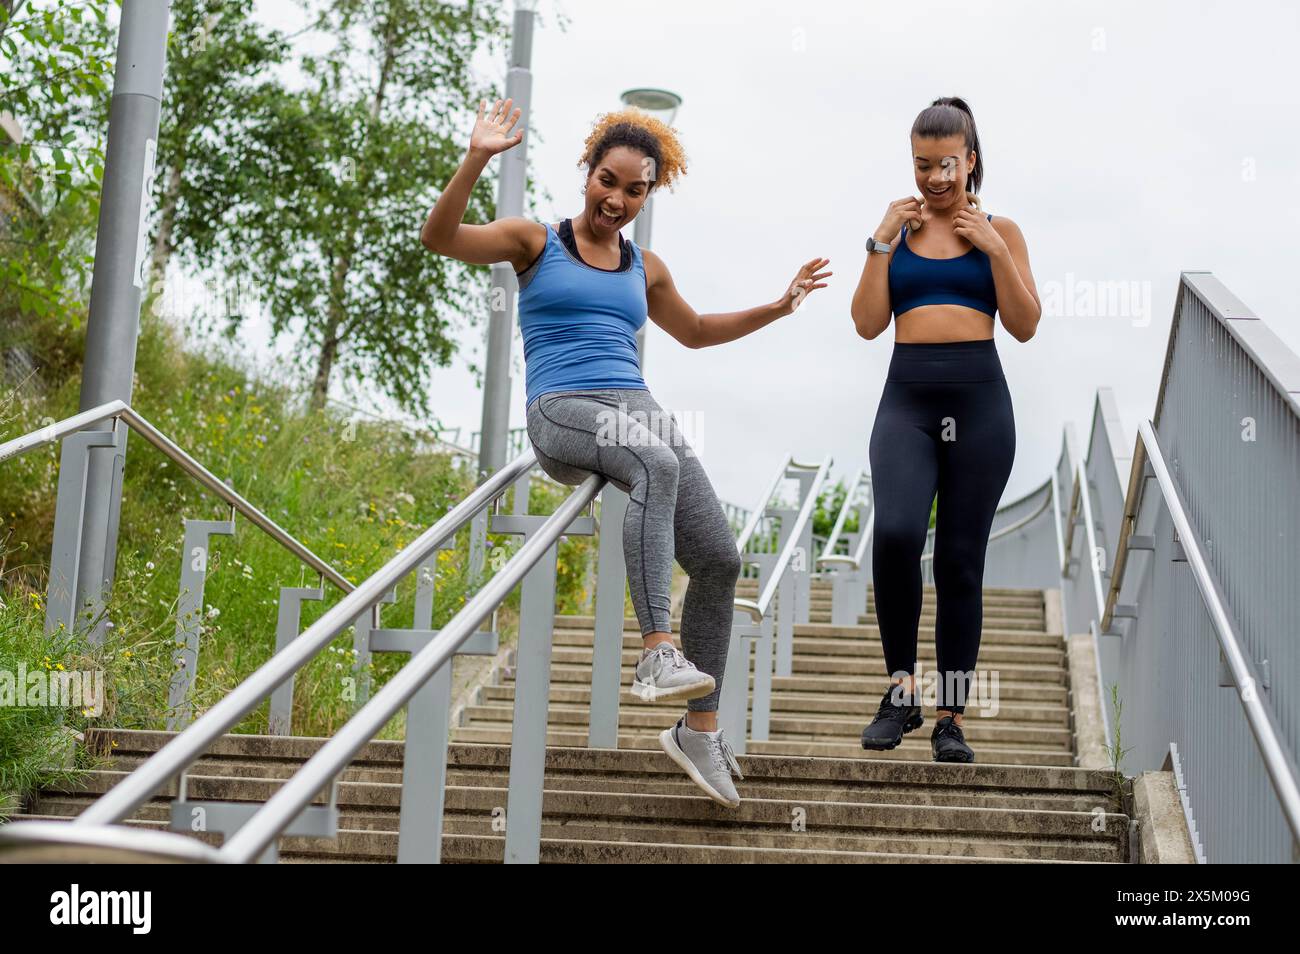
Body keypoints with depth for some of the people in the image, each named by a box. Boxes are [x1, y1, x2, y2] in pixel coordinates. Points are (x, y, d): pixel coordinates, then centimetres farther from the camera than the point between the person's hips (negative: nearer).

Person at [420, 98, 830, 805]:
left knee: (718, 559, -9)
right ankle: (656, 654, -42)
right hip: (560, 409, -5)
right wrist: (477, 159, -16)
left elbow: (695, 331, 38)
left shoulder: (645, 269, 22)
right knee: (657, 466, -39)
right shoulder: (537, 241, 10)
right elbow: (440, 237, -4)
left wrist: (776, 307, 30)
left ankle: (699, 729, 2)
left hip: (635, 409, 6)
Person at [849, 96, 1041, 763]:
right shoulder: (898, 228, 12)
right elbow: (867, 323, 5)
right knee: (894, 533, -24)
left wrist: (994, 249, -5)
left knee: (961, 560, 1)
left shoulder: (998, 231, 10)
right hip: (907, 400, 0)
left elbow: (1025, 326, 3)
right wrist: (882, 242, -1)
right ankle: (901, 688, -8)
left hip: (978, 399, 0)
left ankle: (950, 716, 10)